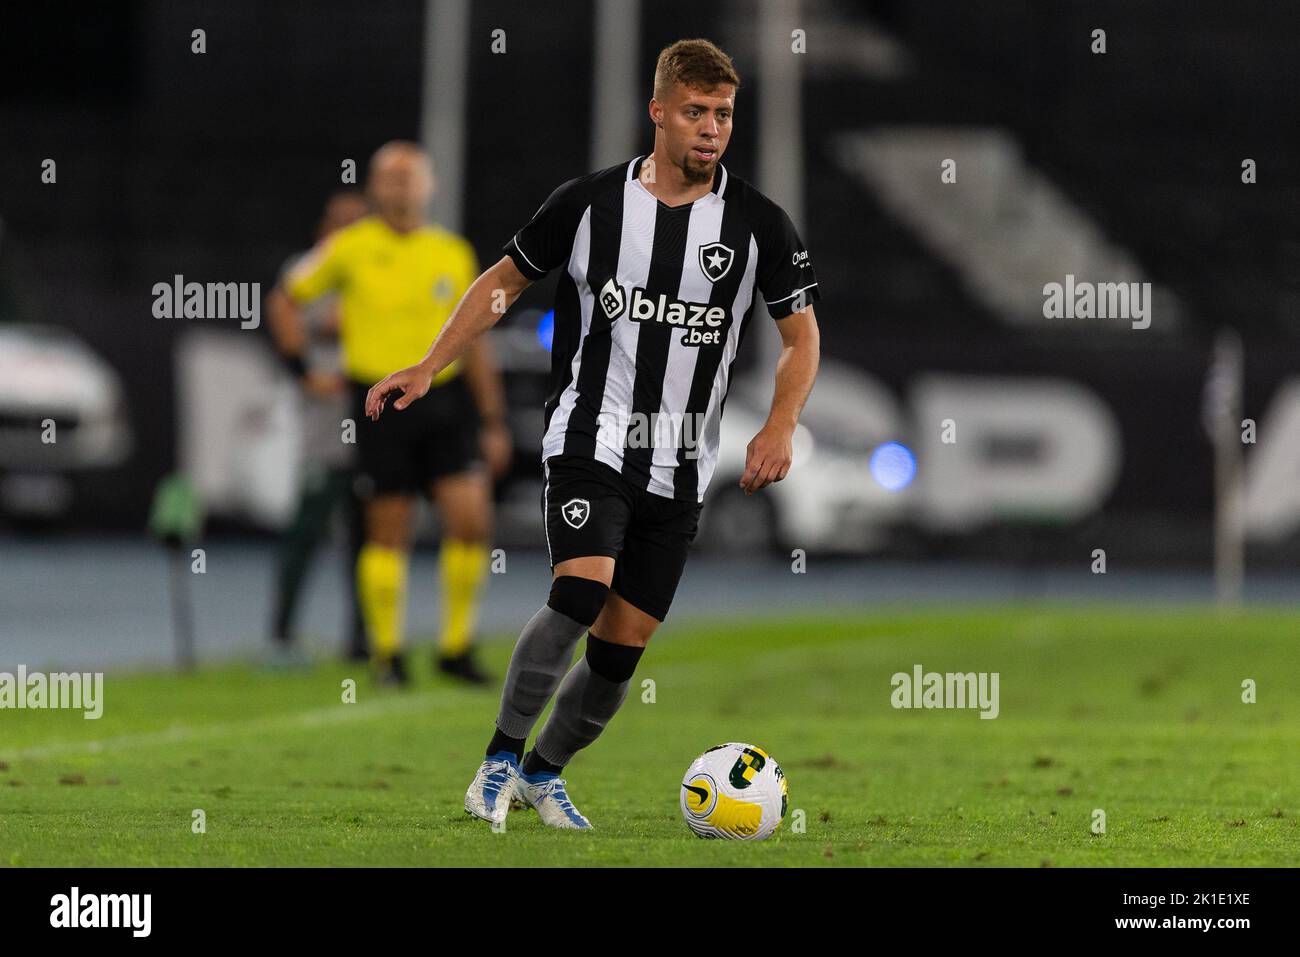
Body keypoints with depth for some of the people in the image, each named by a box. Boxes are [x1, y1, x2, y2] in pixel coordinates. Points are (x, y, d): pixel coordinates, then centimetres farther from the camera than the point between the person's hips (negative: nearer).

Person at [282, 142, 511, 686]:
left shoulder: (454, 254, 9)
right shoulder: (350, 248, 0)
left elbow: (475, 344, 13)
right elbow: (289, 297, 11)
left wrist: (492, 422, 11)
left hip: (446, 397, 2)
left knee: (471, 520, -8)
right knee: (388, 533, 0)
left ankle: (456, 646, 6)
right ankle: (387, 651, 14)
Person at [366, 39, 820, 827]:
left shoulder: (759, 224, -1)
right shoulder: (591, 202, -1)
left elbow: (802, 337, 6)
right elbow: (507, 279, 11)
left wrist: (781, 426, -11)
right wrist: (428, 369, 3)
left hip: (681, 467, 2)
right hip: (590, 439, -2)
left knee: (624, 646, 3)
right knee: (581, 591, -26)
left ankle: (543, 773, 26)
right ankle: (501, 759, -12)